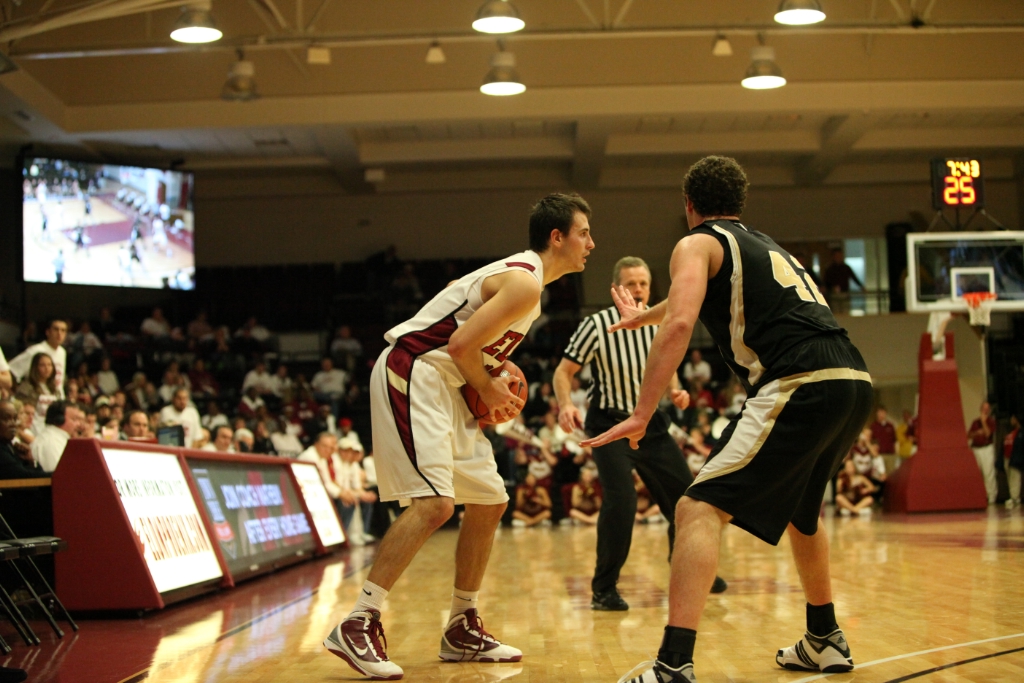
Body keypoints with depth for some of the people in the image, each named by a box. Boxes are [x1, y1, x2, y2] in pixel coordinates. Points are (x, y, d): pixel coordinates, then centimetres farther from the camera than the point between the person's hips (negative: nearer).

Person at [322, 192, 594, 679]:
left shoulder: (524, 279, 18)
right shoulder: (524, 283, -15)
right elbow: (461, 343, -22)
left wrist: (493, 389, 10)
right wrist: (489, 390, -6)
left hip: (441, 383, 11)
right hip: (411, 372, -11)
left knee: (489, 502, 11)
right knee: (434, 503, -22)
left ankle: (462, 630, 19)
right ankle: (357, 627, -18)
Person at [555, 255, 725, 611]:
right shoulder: (597, 325, -16)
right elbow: (564, 370, -12)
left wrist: (675, 390, -6)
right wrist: (566, 405, -31)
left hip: (652, 423, 5)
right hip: (610, 426, -5)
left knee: (685, 496, 8)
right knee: (621, 501, -21)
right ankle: (603, 590, -7)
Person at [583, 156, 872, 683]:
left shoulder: (697, 244, 9)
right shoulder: (764, 245, 33)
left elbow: (680, 323, -11)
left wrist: (641, 415, -12)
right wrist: (641, 316, 70)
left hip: (800, 387, -8)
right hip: (854, 381, 8)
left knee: (700, 510, -9)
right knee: (798, 508, 31)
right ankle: (824, 641, 42)